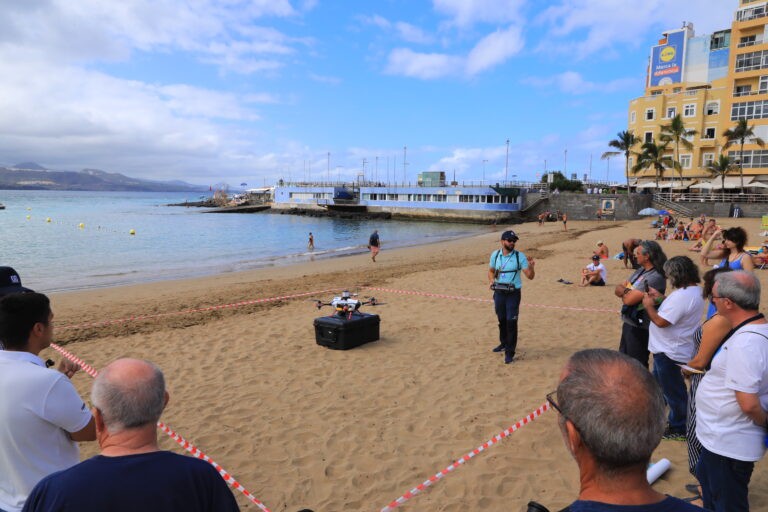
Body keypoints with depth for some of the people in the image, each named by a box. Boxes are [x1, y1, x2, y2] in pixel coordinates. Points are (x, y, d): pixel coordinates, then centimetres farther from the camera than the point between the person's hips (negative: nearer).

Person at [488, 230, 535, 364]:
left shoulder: (520, 256, -8)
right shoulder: (495, 255, 1)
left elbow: (530, 276, -9)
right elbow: (491, 270, 16)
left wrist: (531, 267, -30)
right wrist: (492, 280, -4)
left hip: (513, 293, -4)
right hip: (499, 292, 4)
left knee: (511, 322, -7)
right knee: (501, 320, 18)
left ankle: (510, 353, 2)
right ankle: (504, 343, 40)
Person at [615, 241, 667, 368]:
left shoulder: (655, 278, -23)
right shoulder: (641, 270, 7)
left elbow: (629, 300, -26)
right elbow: (618, 288, 6)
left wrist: (623, 291, -5)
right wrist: (627, 291, -15)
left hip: (639, 327, -9)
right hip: (628, 322, 9)